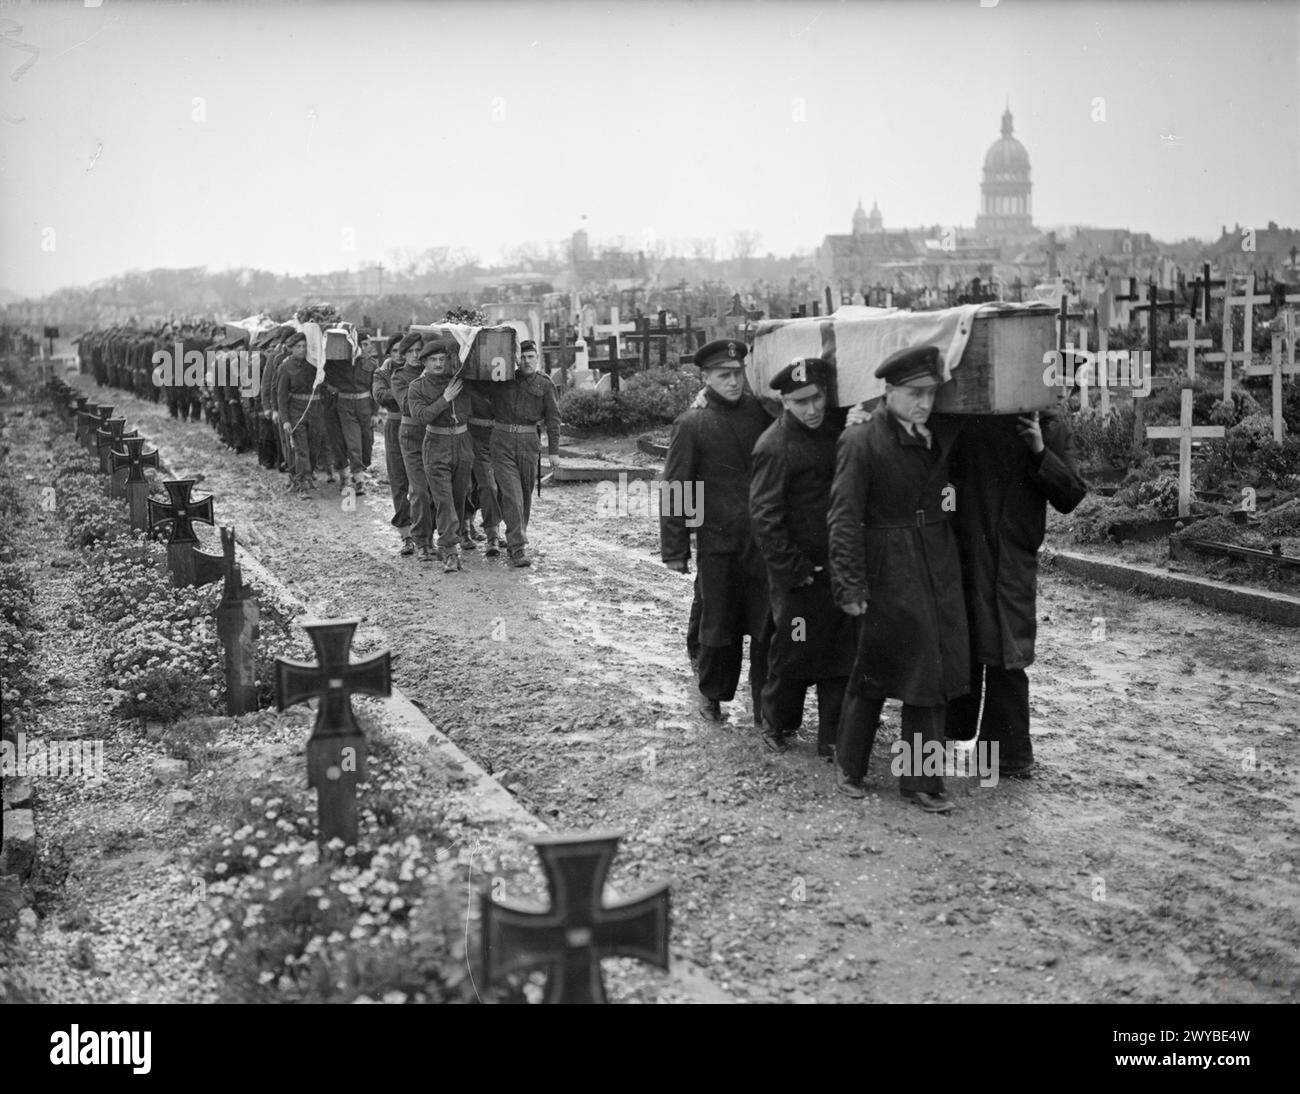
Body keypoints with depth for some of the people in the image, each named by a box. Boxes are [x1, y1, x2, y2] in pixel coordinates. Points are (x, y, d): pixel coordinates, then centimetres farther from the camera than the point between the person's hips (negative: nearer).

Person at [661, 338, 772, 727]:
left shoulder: (761, 411, 3)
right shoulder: (692, 424, -5)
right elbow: (675, 490, -3)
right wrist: (674, 549, -4)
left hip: (764, 541, 2)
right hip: (718, 544, -2)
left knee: (768, 625, 2)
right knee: (719, 623, 9)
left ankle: (766, 708, 12)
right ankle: (711, 694, 31)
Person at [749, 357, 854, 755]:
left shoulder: (838, 427, 4)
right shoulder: (774, 446, -15)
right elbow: (764, 514, -15)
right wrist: (794, 569, -16)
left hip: (840, 564, 6)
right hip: (801, 570, -6)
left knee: (842, 651, 8)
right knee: (794, 650, 5)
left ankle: (833, 736, 18)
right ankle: (778, 726, 26)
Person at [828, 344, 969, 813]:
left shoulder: (939, 437, 6)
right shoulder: (860, 441, -11)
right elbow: (844, 517, -13)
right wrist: (850, 586, -17)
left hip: (938, 569, 6)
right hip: (889, 571, -6)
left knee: (932, 672, 8)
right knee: (873, 671, 5)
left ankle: (922, 780, 18)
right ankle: (849, 768, 23)